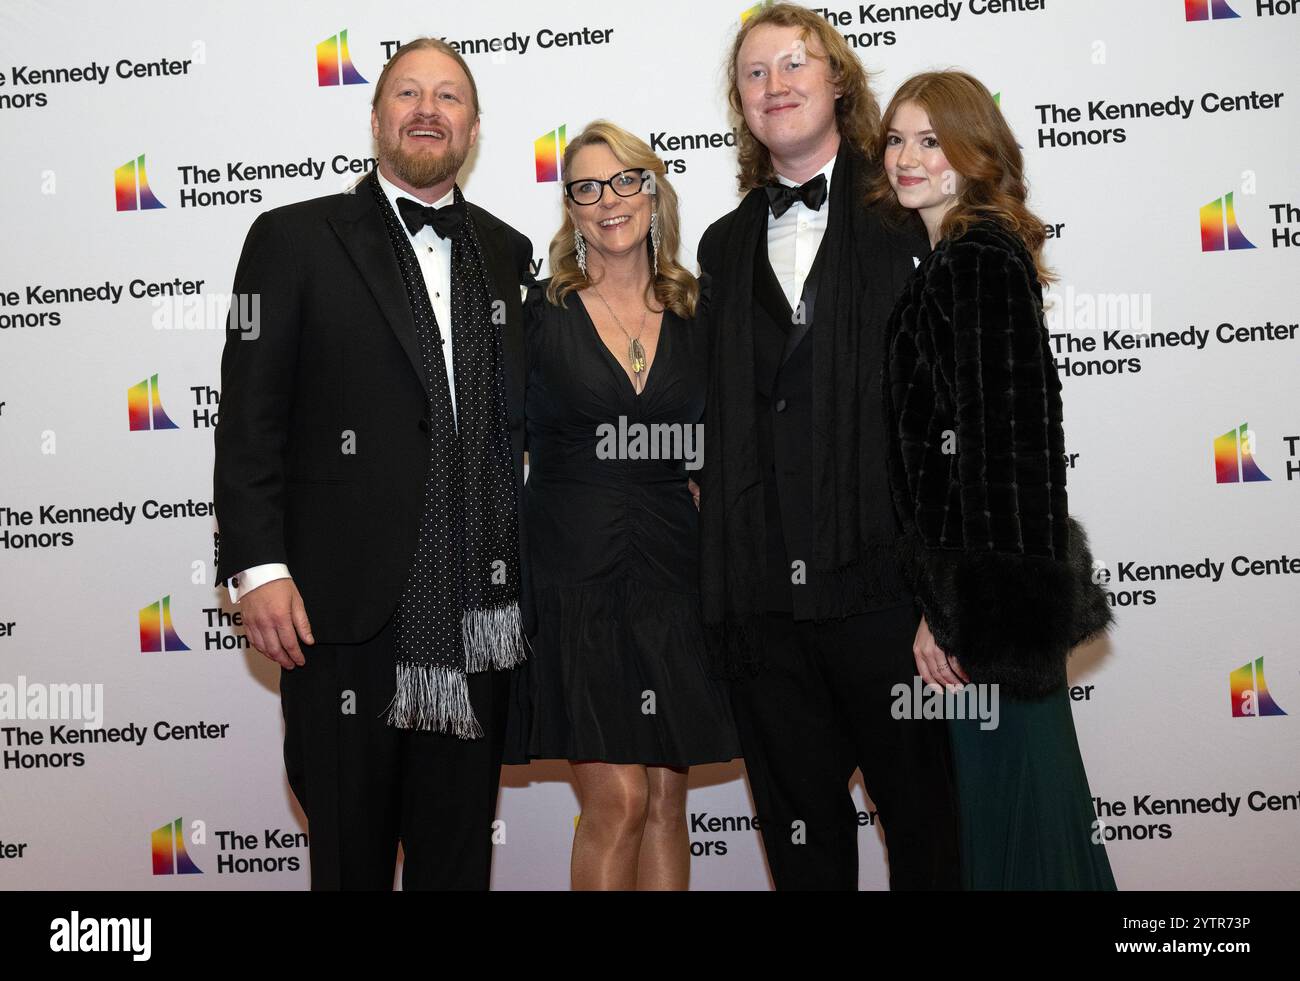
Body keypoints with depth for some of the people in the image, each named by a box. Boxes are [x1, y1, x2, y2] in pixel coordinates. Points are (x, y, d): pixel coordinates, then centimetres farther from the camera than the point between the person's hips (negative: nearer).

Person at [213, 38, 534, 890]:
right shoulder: (294, 240, 2)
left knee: (459, 850, 14)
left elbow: (522, 419, 13)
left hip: (478, 616, 3)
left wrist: (524, 578, 5)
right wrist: (258, 564, -13)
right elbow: (250, 416, -4)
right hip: (344, 611, -3)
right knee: (350, 851, 10)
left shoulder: (509, 255, 13)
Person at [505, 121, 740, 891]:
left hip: (671, 568, 4)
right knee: (618, 800, -7)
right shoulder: (539, 314, -2)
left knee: (667, 802, 8)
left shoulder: (698, 314, 8)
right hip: (574, 568, -3)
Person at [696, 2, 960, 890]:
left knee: (920, 803, 9)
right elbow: (718, 422, 14)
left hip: (883, 576, -4)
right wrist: (719, 570, 6)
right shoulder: (725, 247, 15)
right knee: (798, 820, 14)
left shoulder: (907, 216, 1)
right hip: (762, 595, 4)